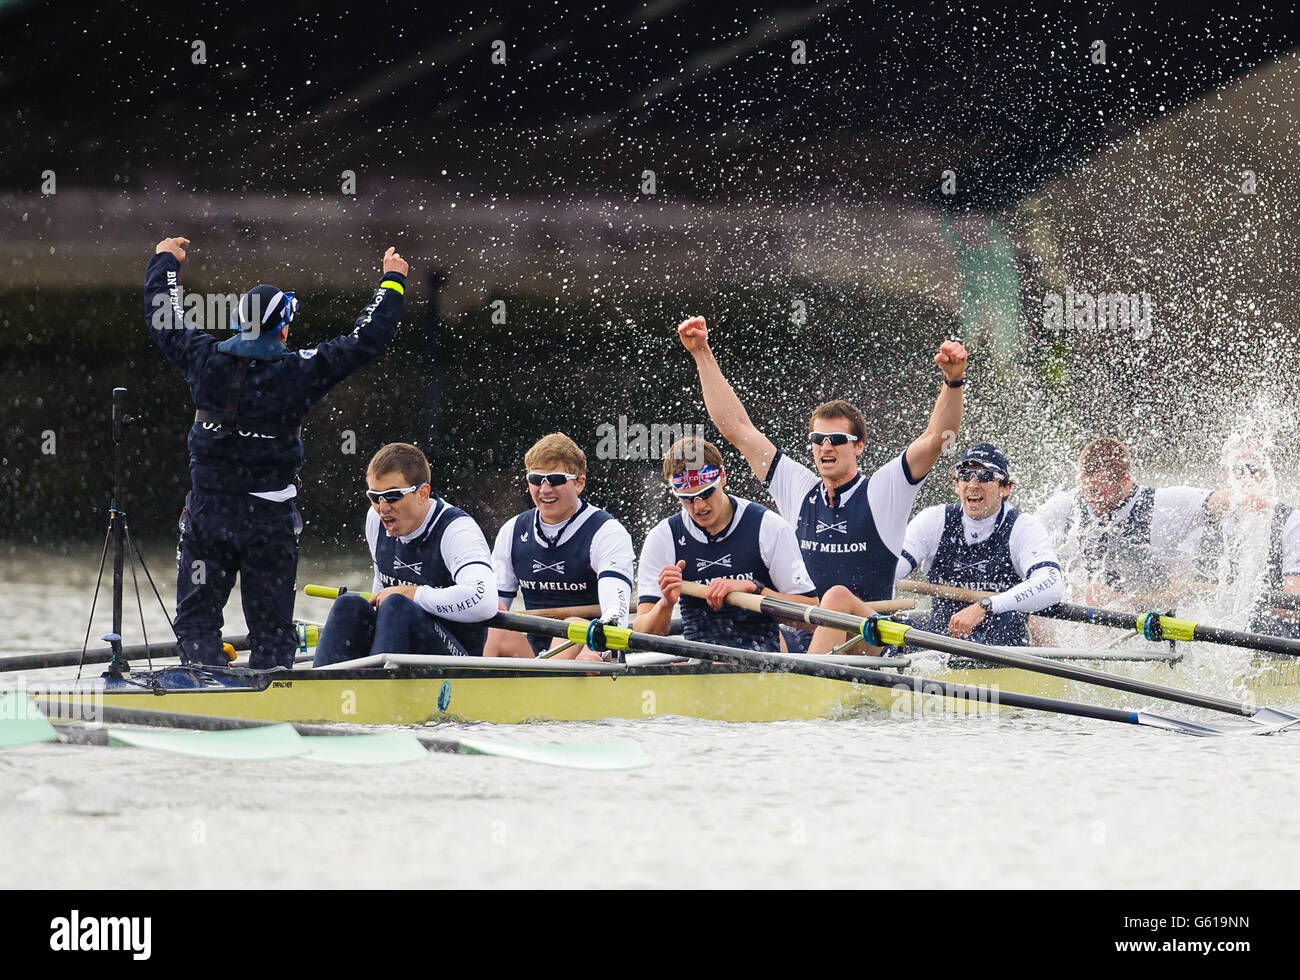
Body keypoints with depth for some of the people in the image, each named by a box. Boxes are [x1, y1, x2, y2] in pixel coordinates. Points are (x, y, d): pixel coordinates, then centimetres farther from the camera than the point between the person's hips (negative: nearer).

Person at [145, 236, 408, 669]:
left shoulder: (207, 361, -5)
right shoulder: (299, 372, -12)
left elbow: (164, 320, 11)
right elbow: (364, 341, -6)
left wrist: (165, 260, 28)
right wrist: (392, 281, 7)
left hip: (206, 514, 2)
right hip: (270, 520, -2)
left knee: (196, 620, 8)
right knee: (272, 629, 8)